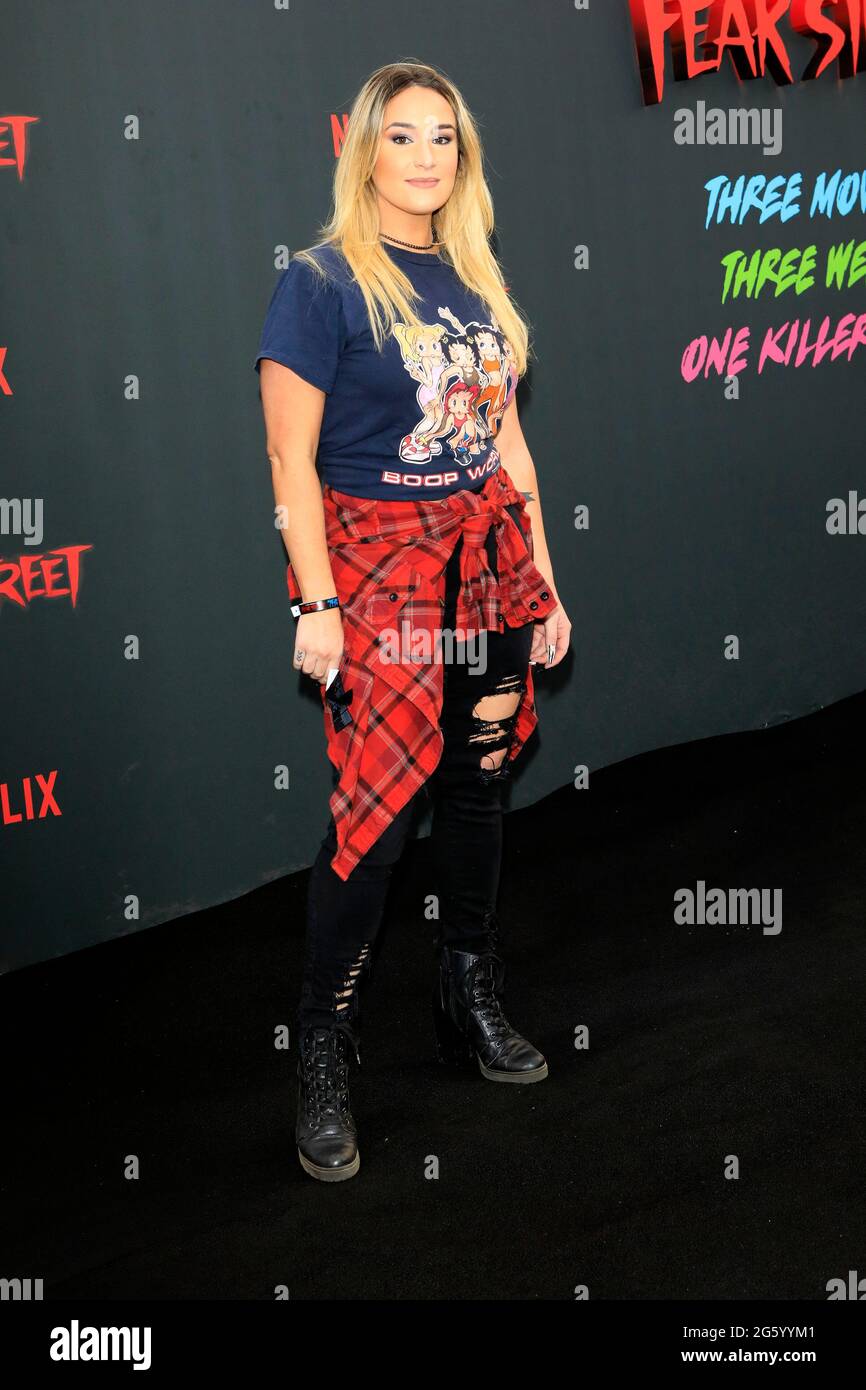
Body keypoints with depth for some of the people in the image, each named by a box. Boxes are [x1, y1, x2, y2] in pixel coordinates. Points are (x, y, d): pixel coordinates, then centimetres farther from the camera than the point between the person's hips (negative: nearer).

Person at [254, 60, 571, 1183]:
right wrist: (317, 604, -15)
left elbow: (506, 439, 14)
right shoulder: (324, 280, -7)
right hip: (376, 562, -6)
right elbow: (291, 459, -11)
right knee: (377, 805, -7)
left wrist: (542, 580, 12)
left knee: (479, 782, 11)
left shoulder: (474, 280, 13)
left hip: (489, 561, 6)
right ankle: (325, 1052, 8)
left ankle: (471, 1003, 29)